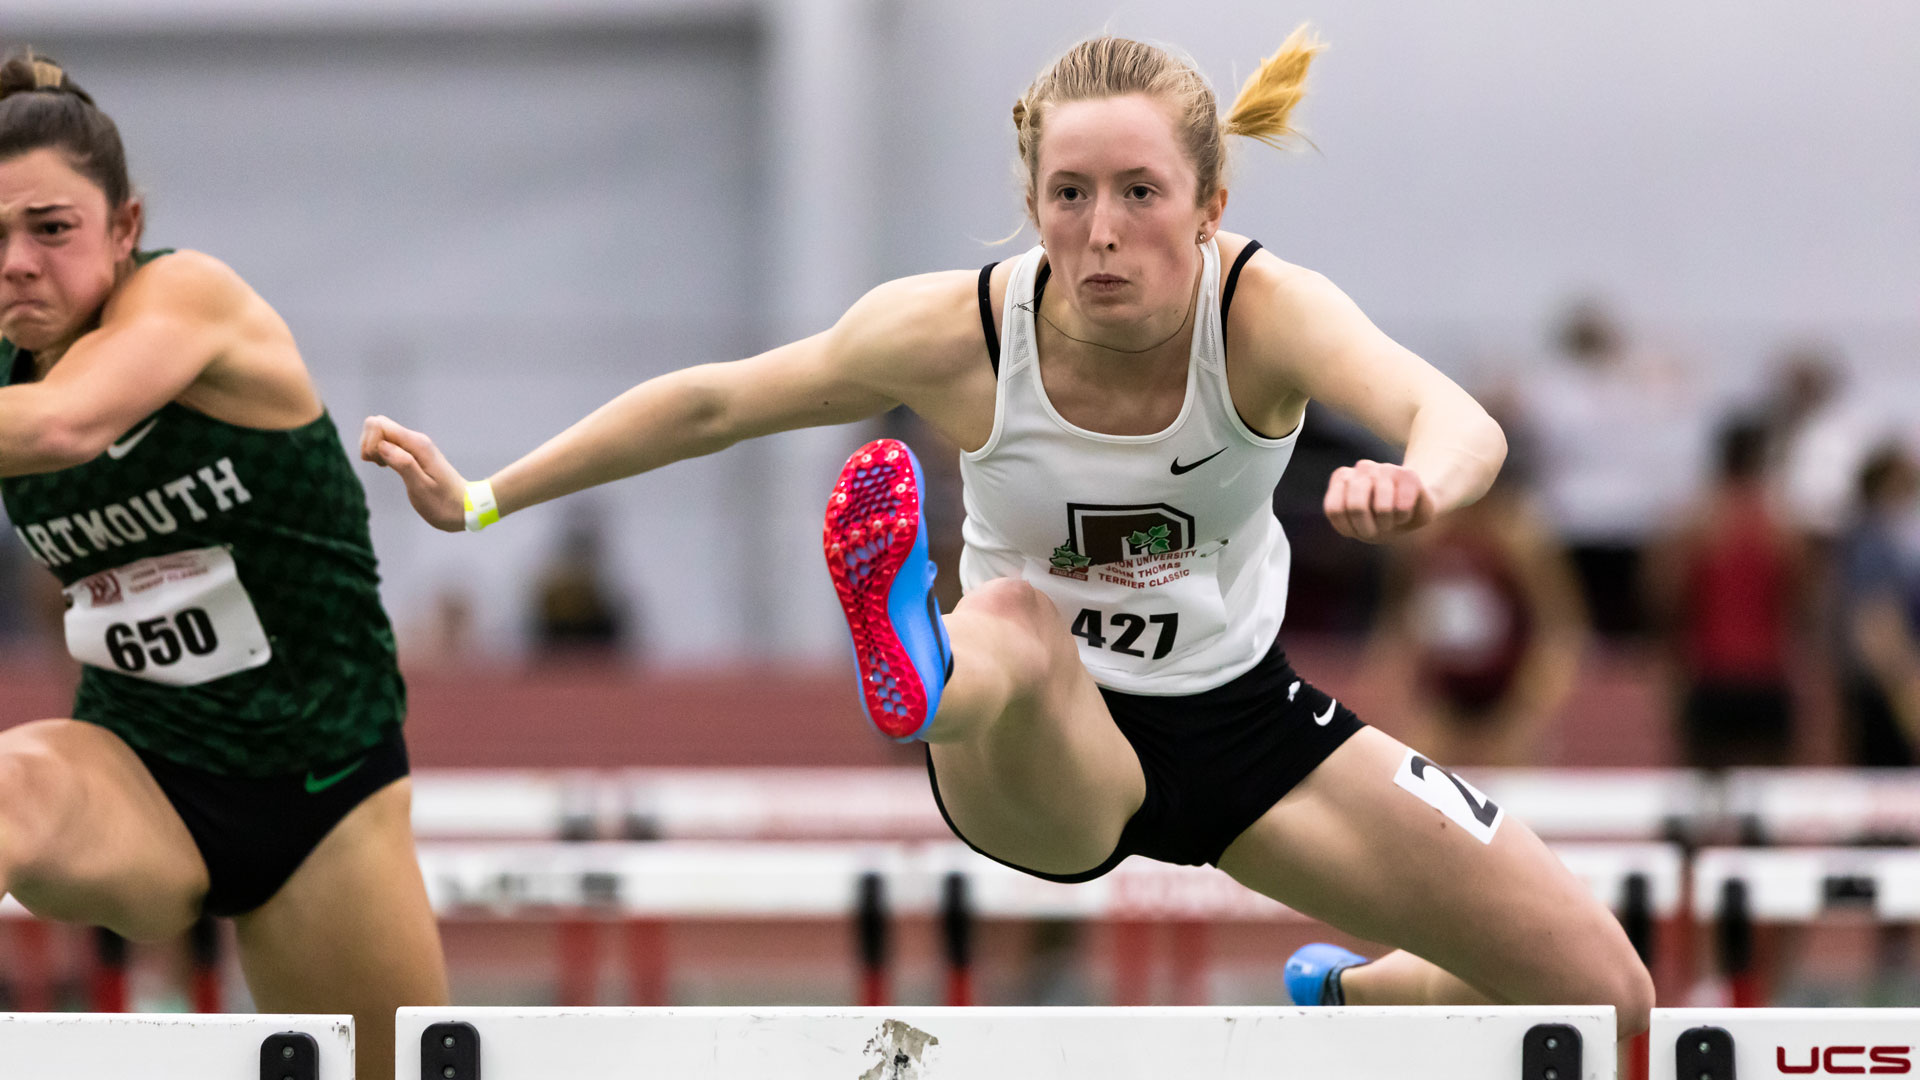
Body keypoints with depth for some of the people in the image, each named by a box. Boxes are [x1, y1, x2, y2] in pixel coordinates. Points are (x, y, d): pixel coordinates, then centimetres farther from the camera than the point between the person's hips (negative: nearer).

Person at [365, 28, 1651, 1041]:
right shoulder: (960, 330, -21)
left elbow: (1462, 421, -45)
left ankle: (1340, 1005, 29)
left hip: (1241, 720, 3)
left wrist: (1420, 482, -70)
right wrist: (483, 500, -5)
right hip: (1042, 755, -3)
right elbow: (713, 402, -6)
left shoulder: (1265, 313, -25)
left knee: (1602, 993, 0)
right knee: (1011, 626, -41)